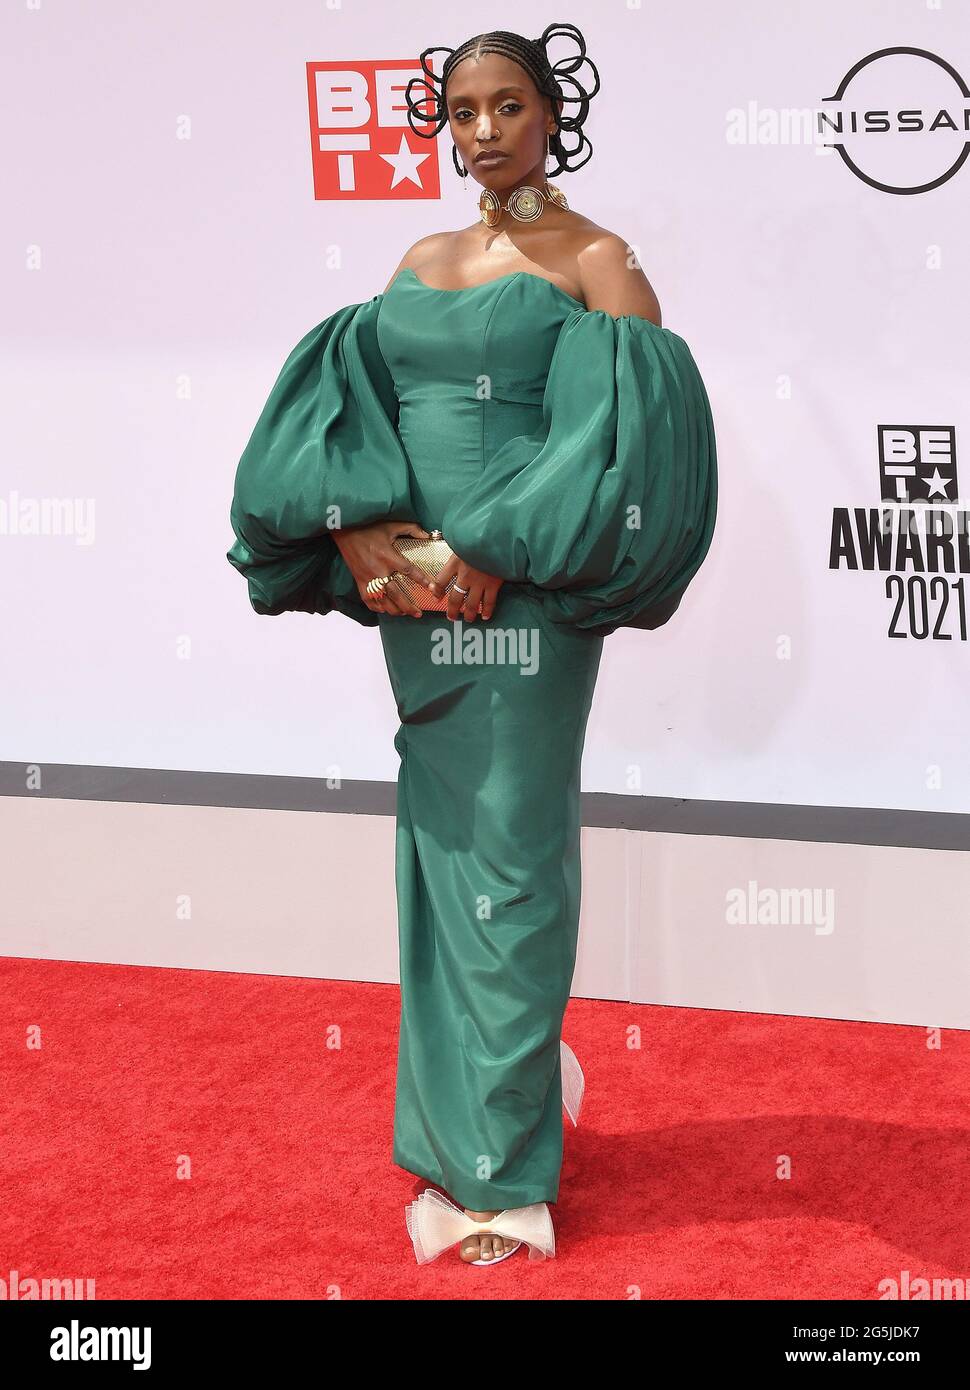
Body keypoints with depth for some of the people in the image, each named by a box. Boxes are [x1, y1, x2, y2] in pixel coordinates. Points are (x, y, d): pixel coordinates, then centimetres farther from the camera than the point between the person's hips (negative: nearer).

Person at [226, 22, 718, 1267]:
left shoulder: (594, 262, -2)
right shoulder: (419, 264, 15)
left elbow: (631, 438, -12)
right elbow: (334, 413, 10)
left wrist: (498, 551, -19)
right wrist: (358, 531, -9)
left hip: (524, 596, -5)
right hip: (410, 592, 6)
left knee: (509, 856, -1)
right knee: (435, 848, 11)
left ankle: (505, 1164, 9)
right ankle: (456, 1124, 27)